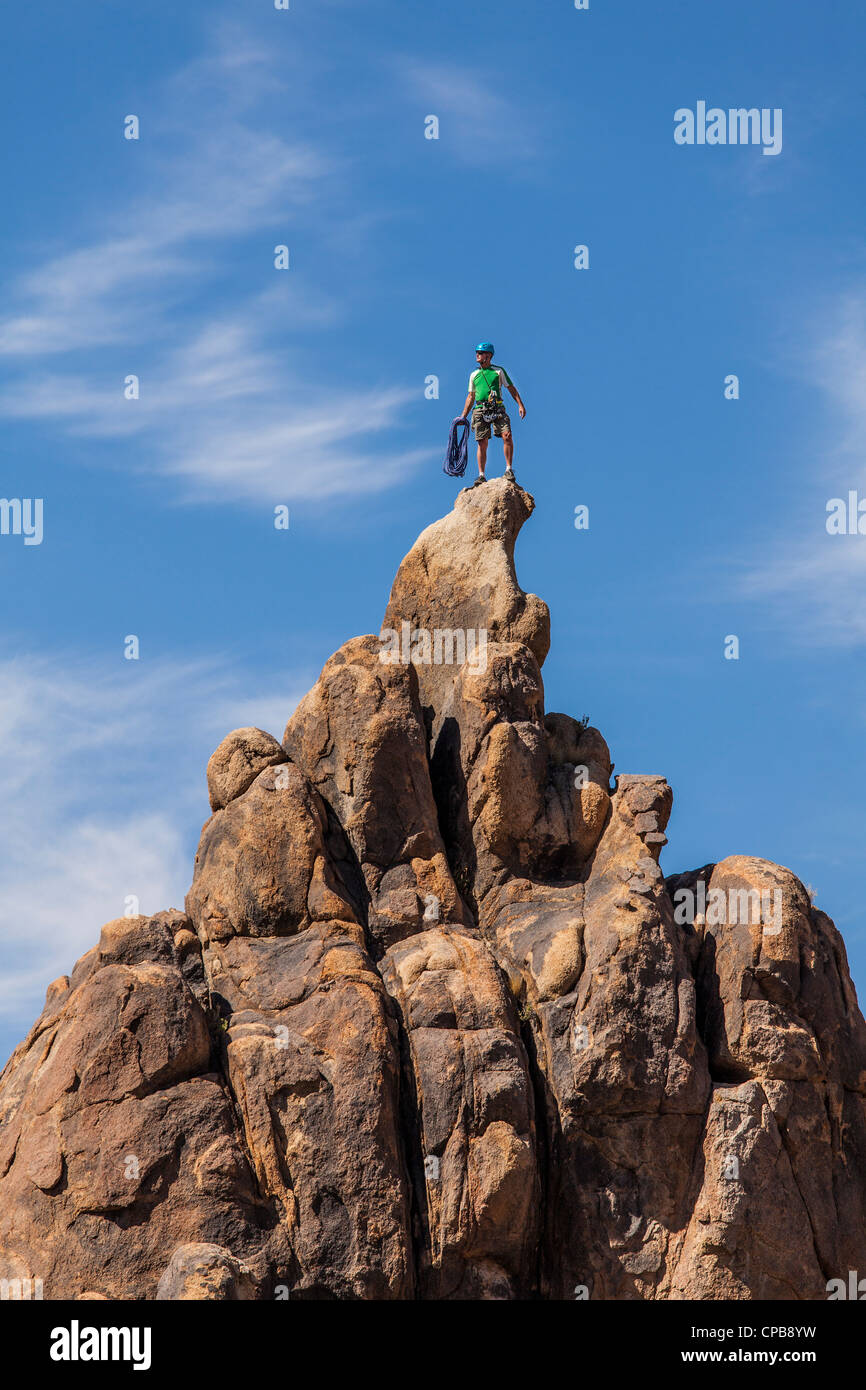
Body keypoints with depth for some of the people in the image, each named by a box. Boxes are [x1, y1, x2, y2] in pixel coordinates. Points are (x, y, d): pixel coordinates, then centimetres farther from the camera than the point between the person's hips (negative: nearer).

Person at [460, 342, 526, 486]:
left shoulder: (499, 371, 8)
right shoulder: (474, 375, 17)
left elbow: (511, 388, 8)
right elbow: (471, 396, 22)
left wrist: (520, 405, -4)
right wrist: (464, 416, 16)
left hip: (498, 409, -3)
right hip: (480, 411, 3)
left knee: (507, 436, -19)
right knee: (482, 443, -3)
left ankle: (509, 469, -10)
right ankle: (481, 475, -1)